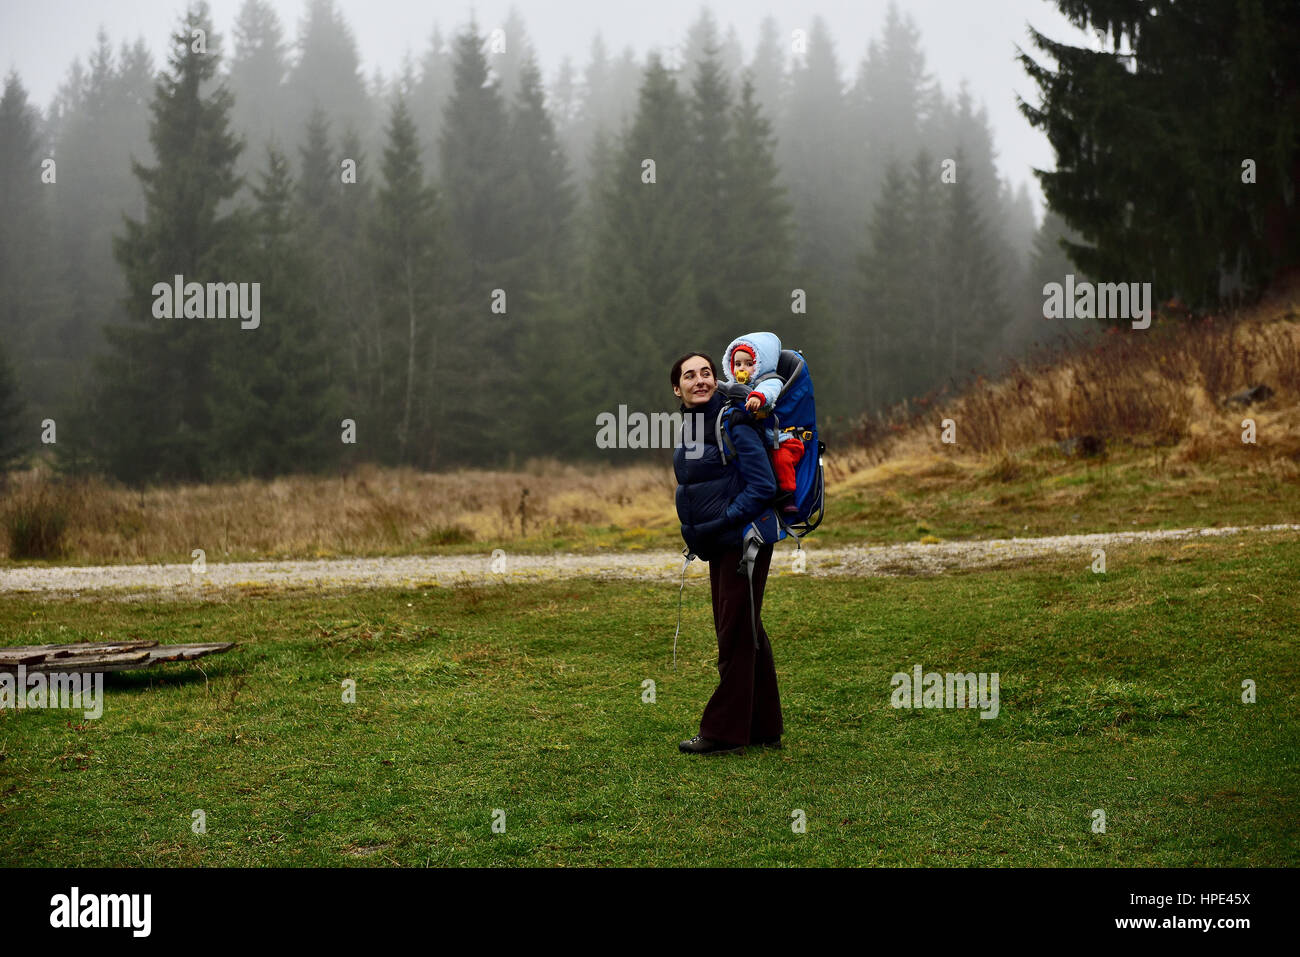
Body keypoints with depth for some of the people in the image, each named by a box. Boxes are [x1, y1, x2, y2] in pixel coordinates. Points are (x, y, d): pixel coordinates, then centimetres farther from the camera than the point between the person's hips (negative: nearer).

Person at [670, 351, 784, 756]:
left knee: (735, 634, -3)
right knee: (745, 633, 14)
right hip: (720, 545, 9)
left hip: (743, 541, -9)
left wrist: (724, 522, -19)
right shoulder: (690, 425, 9)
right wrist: (697, 532, 12)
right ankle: (764, 729, 22)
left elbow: (763, 486, -20)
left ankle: (725, 732, 4)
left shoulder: (732, 423, -16)